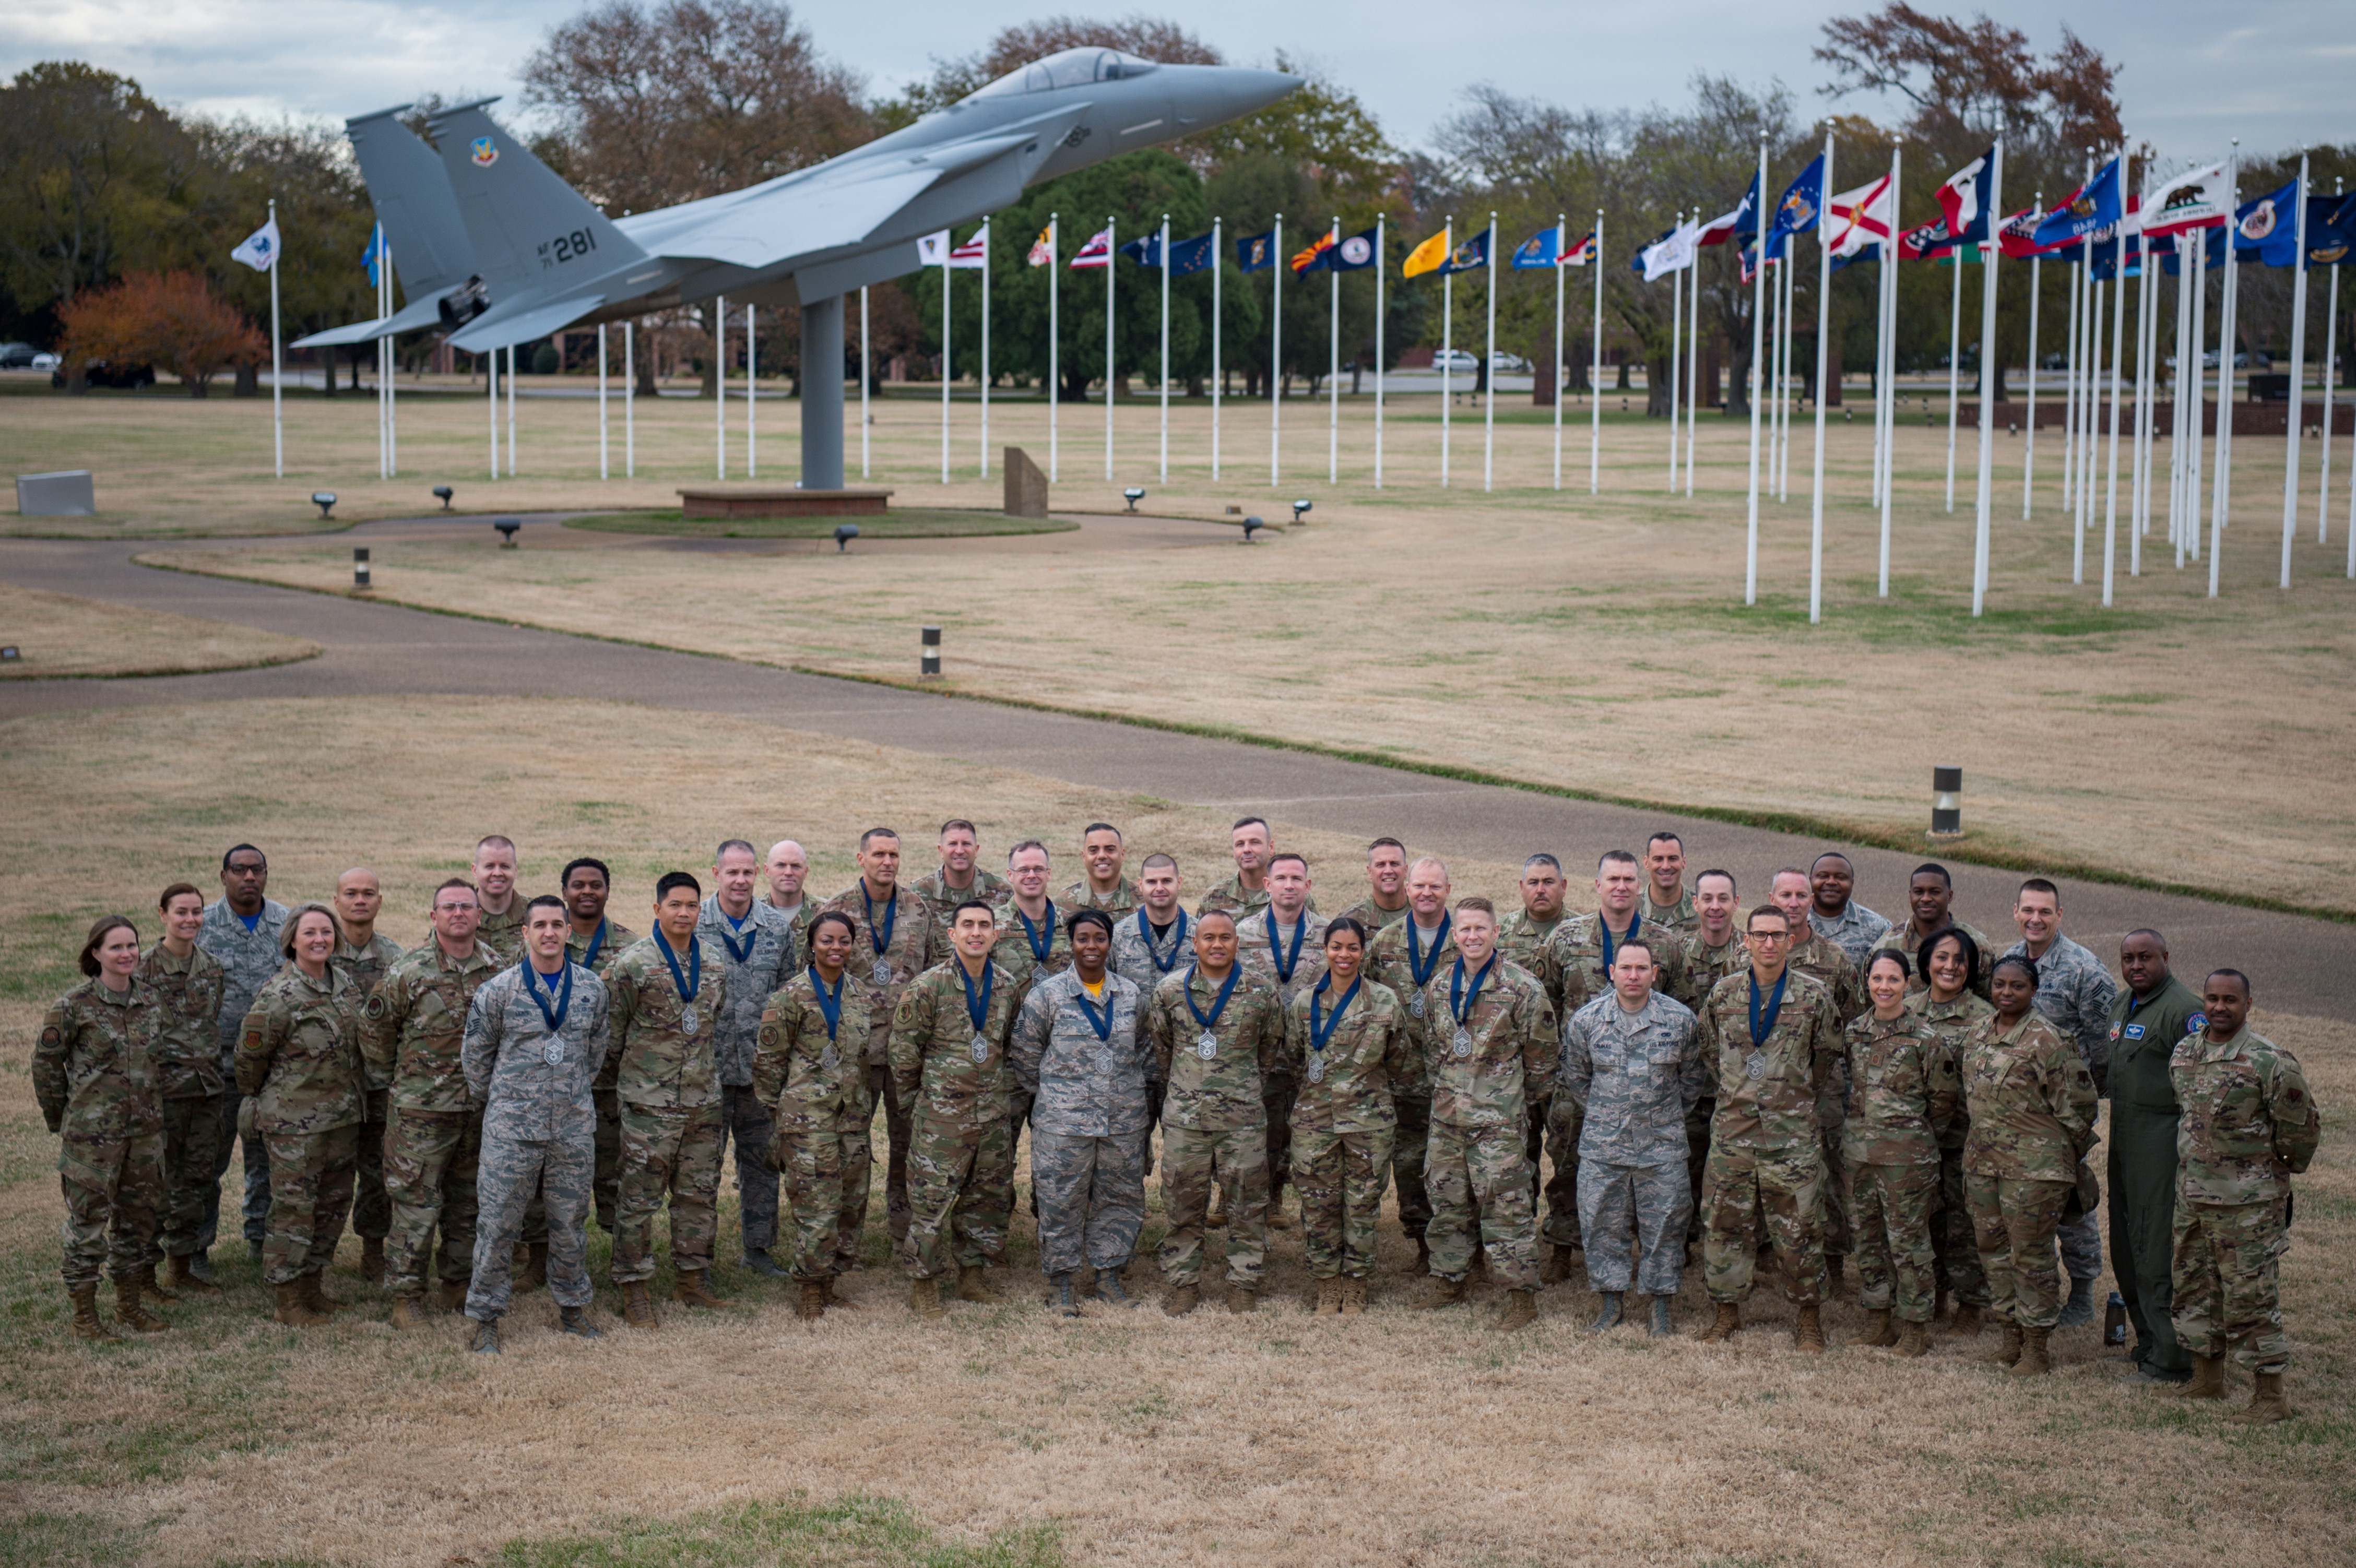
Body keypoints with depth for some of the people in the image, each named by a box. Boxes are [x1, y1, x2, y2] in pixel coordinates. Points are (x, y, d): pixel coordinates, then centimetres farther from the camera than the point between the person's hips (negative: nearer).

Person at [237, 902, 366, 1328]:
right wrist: (259, 1100, 6)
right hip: (294, 1121, -7)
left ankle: (312, 1287, 27)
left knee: (333, 1205, 14)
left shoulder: (347, 985, 5)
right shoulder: (278, 997, -16)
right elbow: (249, 1057, -7)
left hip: (343, 1116, 7)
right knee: (294, 1209, -2)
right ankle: (288, 1301, 8)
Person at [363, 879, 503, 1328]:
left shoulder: (497, 970, 4)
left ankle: (458, 1286, 26)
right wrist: (390, 1080, 5)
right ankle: (406, 1298, 5)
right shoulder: (409, 971, -9)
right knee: (416, 1204, -4)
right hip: (420, 1108, -4)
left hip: (480, 1107, 4)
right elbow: (374, 1027, 1)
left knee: (469, 1203, 13)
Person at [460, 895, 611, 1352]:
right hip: (512, 1127, -3)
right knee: (499, 1222, 0)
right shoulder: (499, 989, -6)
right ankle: (485, 1315, 11)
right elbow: (475, 1053, 4)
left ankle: (572, 1306, 27)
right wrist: (495, 1100, 9)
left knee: (571, 1220, 12)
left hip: (575, 1126, 3)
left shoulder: (592, 989, 3)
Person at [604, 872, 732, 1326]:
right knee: (640, 1197, -2)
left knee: (700, 1193, 11)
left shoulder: (716, 961, 7)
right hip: (650, 1101, -5)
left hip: (704, 1098, 5)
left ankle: (691, 1279, 23)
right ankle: (634, 1289, 6)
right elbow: (613, 1029, -2)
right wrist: (624, 1080, 4)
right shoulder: (633, 964, -9)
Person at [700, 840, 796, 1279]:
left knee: (762, 1159, 9)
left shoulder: (779, 927, 5)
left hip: (761, 1066, 3)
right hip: (707, 1064, -3)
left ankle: (758, 1247, 20)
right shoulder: (692, 925, -3)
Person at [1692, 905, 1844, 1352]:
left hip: (1793, 1131, -2)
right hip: (1732, 1128, 2)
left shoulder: (1814, 997, -1)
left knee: (1799, 1227, 0)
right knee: (1724, 1224, 6)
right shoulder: (1723, 994, 5)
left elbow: (1828, 1060, 9)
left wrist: (1798, 1099, 10)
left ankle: (1808, 1318, 12)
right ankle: (1727, 1311, 19)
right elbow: (1710, 1051, 18)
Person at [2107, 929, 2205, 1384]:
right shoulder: (2121, 1003, 14)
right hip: (2123, 1139, 9)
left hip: (2162, 1139, -9)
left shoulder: (2183, 1009, -14)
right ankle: (2149, 1340, 27)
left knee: (2158, 1249, -7)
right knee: (2126, 1246, 15)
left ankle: (2172, 1357, 0)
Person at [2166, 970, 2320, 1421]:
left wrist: (2283, 1167, 4)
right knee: (2193, 1287, 15)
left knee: (2251, 1297, -3)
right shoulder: (2185, 1053, 5)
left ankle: (2270, 1396, 6)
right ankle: (2207, 1379, 30)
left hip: (2247, 1201, -7)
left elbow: (2303, 1127, -9)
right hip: (2192, 1195, 7)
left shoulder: (2270, 1062, -16)